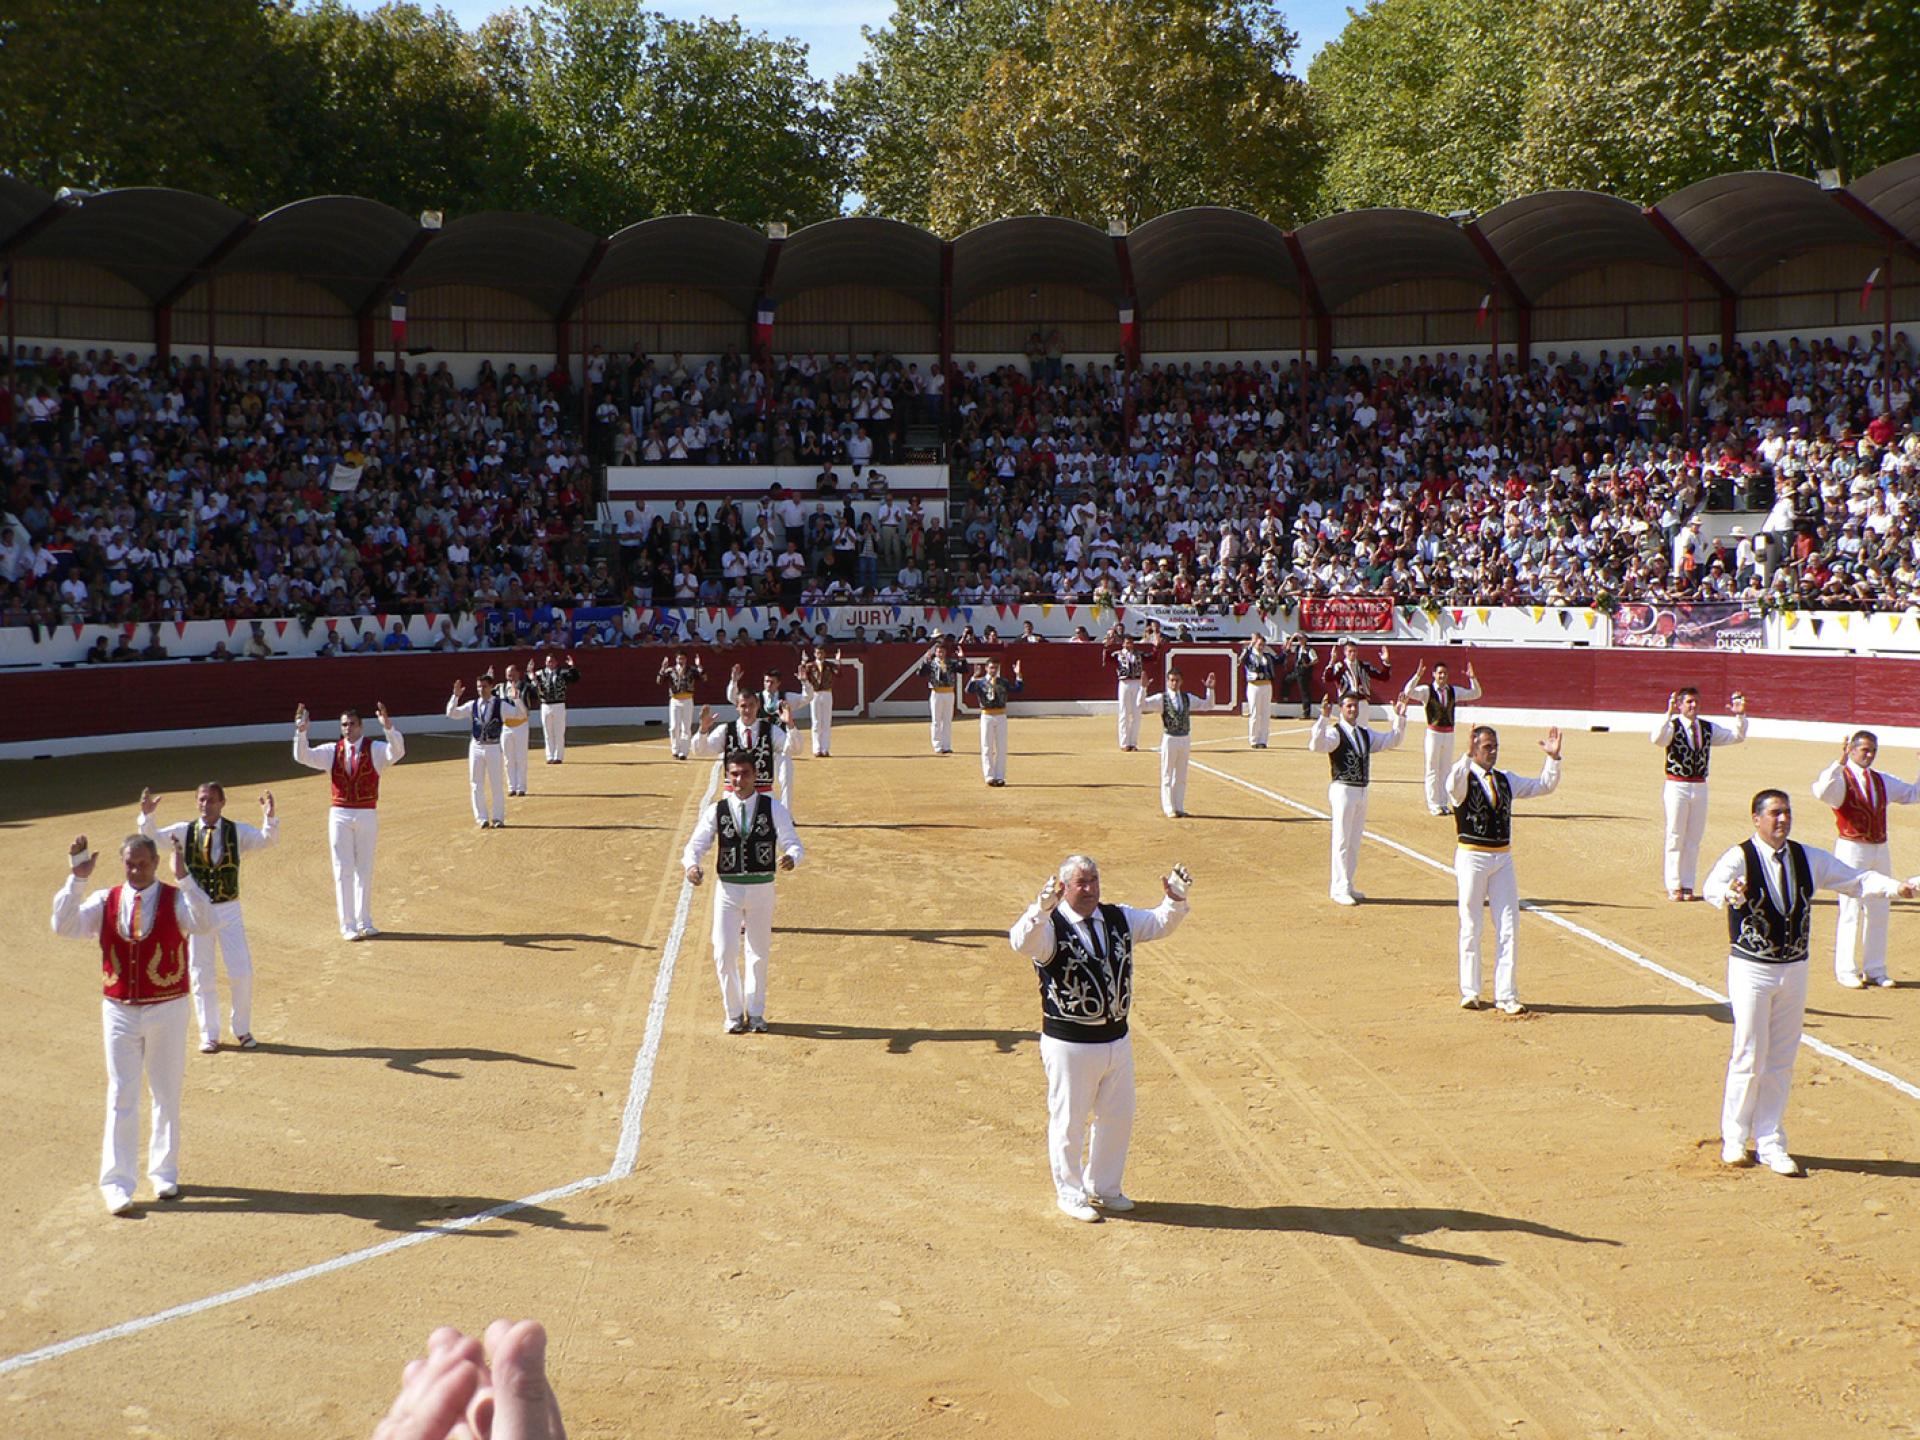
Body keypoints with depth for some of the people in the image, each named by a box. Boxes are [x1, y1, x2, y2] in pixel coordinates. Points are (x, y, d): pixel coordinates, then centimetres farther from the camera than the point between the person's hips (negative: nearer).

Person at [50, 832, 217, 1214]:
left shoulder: (176, 899, -8)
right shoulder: (104, 902, -1)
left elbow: (206, 923, -28)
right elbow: (64, 926, -14)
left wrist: (184, 878, -36)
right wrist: (76, 879, -22)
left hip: (167, 1011, -1)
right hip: (119, 1012, 1)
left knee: (167, 1094, 12)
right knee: (121, 1098, 3)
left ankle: (163, 1173, 27)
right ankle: (117, 1184, 7)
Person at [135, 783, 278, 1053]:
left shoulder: (238, 832, -2)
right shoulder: (185, 832, 1)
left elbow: (267, 839, -15)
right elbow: (151, 838, -7)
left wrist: (269, 817, -34)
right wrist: (146, 815, -25)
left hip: (229, 910, 0)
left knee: (242, 973, 0)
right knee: (201, 977, 7)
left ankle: (242, 1030, 20)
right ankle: (209, 1035, 20)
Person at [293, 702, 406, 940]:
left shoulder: (375, 750, -3)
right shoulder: (331, 751, 2)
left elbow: (397, 752, -23)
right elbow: (302, 757, -8)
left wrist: (388, 727, -39)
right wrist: (301, 732, -25)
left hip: (367, 815, -1)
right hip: (340, 815, 1)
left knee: (364, 869, 8)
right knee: (343, 871, 1)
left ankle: (364, 923, 19)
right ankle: (347, 926, 5)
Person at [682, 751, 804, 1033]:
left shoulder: (773, 808, -3)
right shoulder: (716, 811, -1)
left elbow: (794, 844, -7)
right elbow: (695, 845, -3)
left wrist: (791, 857, -32)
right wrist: (691, 865, -26)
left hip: (762, 888, 0)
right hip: (728, 887, 0)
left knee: (759, 953, 12)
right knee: (725, 953, -3)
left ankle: (755, 1012, 29)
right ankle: (734, 1013, 15)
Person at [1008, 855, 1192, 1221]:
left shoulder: (1119, 919, 5)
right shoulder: (1049, 927, -15)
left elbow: (1161, 924, 8)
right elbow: (1022, 942, -34)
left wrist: (1176, 899, -13)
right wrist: (1043, 908, -52)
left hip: (1117, 1038, 6)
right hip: (1069, 1045, -6)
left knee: (1118, 1117, 17)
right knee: (1069, 1121, 6)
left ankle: (1103, 1188, 37)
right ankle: (1069, 1193, 26)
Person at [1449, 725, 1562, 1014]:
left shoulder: (1507, 780, 12)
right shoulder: (1464, 779, -7)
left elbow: (1545, 786, 12)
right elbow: (1453, 785, -31)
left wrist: (1553, 757, -3)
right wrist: (1467, 756, -45)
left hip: (1503, 858, 5)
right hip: (1471, 858, -5)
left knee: (1508, 928, 2)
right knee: (1471, 928, 3)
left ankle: (1506, 996, 6)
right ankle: (1470, 992, 14)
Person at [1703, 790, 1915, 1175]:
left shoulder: (1808, 858, 5)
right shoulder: (1739, 858, -12)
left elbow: (1854, 879, 6)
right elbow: (1712, 887, -31)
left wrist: (1893, 886, -12)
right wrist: (1729, 894, -54)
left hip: (1794, 969, 5)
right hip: (1751, 969, -5)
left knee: (1781, 1061, 8)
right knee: (1750, 1057, -4)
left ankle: (1770, 1143, 18)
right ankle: (1734, 1139, 12)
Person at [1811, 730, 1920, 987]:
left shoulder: (1882, 781, 12)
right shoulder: (1840, 778, -8)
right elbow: (1821, 792, -30)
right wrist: (1840, 762, -37)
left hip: (1880, 849, 7)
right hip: (1852, 849, -7)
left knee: (1879, 911, 11)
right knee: (1851, 910, -5)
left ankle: (1875, 970, 19)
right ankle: (1846, 971, 2)